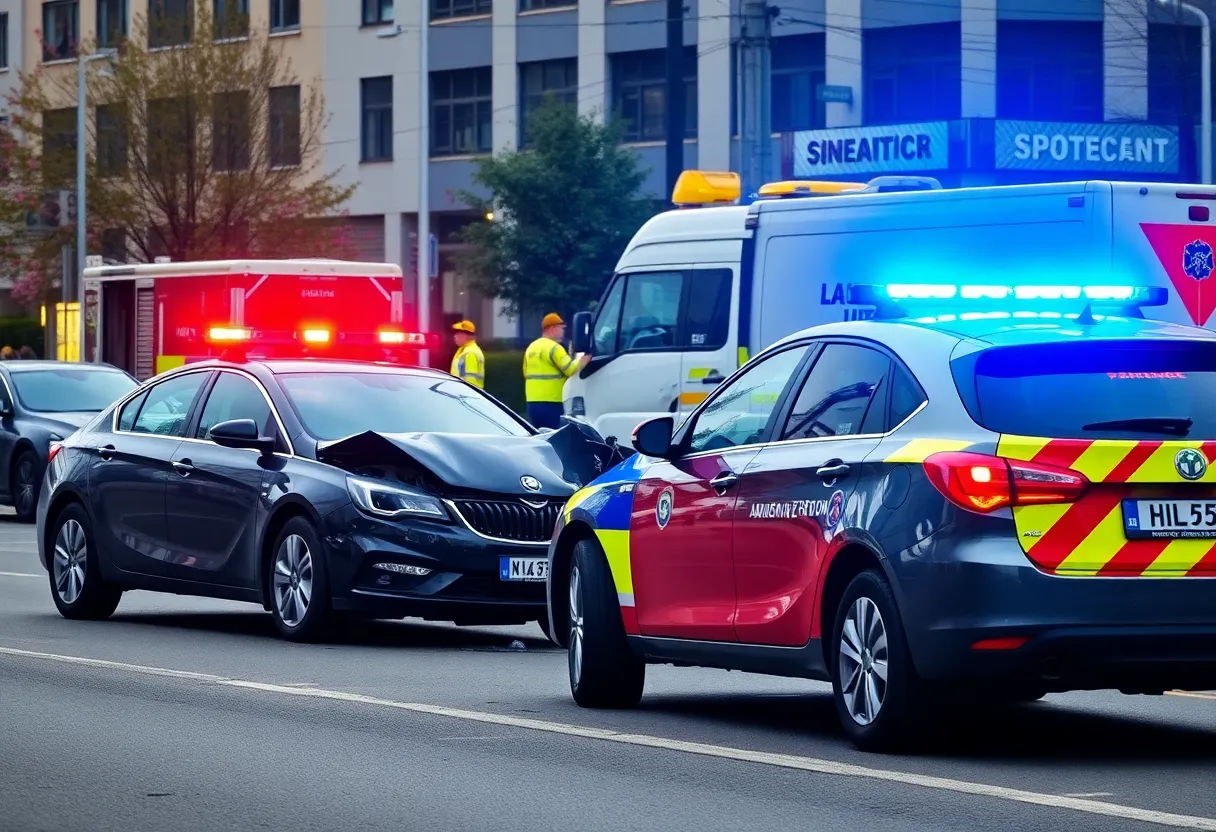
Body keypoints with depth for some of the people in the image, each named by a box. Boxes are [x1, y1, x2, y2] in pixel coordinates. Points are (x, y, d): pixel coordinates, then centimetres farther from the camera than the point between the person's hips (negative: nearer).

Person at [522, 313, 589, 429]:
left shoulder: (531, 347, 16)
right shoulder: (554, 348, -11)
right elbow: (570, 369, -17)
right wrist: (584, 360, -2)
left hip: (532, 402, 9)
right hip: (550, 403, -9)